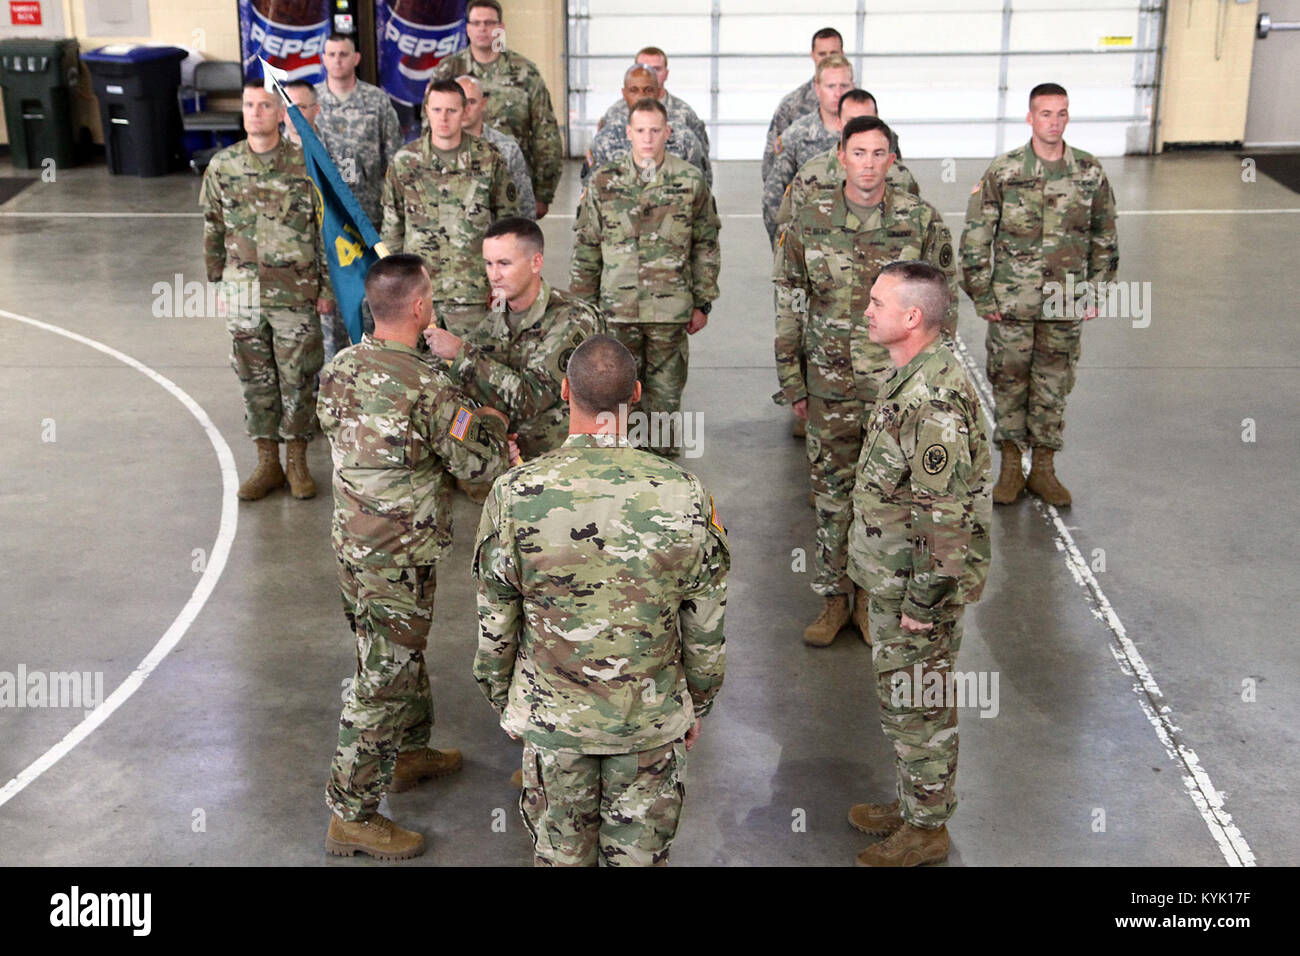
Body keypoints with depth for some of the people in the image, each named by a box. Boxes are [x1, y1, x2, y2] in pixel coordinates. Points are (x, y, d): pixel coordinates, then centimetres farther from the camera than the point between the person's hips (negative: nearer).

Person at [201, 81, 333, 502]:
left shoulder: (305, 164, -5)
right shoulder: (222, 166, 2)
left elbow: (325, 230, 0)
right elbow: (214, 230, 11)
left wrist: (326, 288, 0)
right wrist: (219, 283, 12)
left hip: (295, 292, -2)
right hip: (243, 291, 2)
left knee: (298, 377, 4)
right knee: (255, 379, 9)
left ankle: (297, 463, 19)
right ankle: (267, 463, 21)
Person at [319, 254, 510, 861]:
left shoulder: (339, 368, -1)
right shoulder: (427, 387, -25)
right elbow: (482, 463, -18)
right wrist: (489, 416, 4)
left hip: (351, 541, 8)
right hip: (399, 558, -8)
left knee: (403, 654, 27)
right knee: (384, 680, 3)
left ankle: (409, 752, 46)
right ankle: (351, 816, 13)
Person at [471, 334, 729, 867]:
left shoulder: (515, 493, -17)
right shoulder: (683, 495, -16)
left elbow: (494, 625, -7)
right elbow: (706, 627, -6)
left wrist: (501, 701, 11)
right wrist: (698, 704, 11)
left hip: (551, 718, 0)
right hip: (652, 720, 0)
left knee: (560, 852, 20)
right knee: (640, 853, 18)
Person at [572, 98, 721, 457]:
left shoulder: (691, 181, 1)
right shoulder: (603, 182, 2)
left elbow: (706, 246, 7)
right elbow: (585, 249, 6)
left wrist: (703, 303, 5)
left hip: (671, 311, 0)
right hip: (616, 310, 0)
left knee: (665, 395, 8)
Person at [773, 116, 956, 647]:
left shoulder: (921, 222, -3)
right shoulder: (810, 225, -1)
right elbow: (789, 308, 4)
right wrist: (791, 382, 3)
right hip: (829, 388, 1)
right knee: (832, 493, 9)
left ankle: (872, 596, 25)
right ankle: (833, 598, 23)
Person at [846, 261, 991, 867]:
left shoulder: (935, 400, -27)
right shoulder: (911, 377, 6)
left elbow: (945, 515, -27)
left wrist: (923, 601, -21)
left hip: (918, 586, -10)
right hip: (894, 578, 10)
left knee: (917, 705, 6)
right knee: (903, 700, 22)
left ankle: (926, 828, 22)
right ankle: (913, 802, 38)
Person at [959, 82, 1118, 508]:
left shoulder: (1090, 173, 1)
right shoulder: (1003, 172, -5)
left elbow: (1105, 240, 11)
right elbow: (975, 239, -2)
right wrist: (981, 297, -4)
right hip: (1011, 304, -1)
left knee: (1053, 388, 9)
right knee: (1009, 382, 6)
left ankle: (1043, 468, 22)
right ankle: (1011, 467, 21)